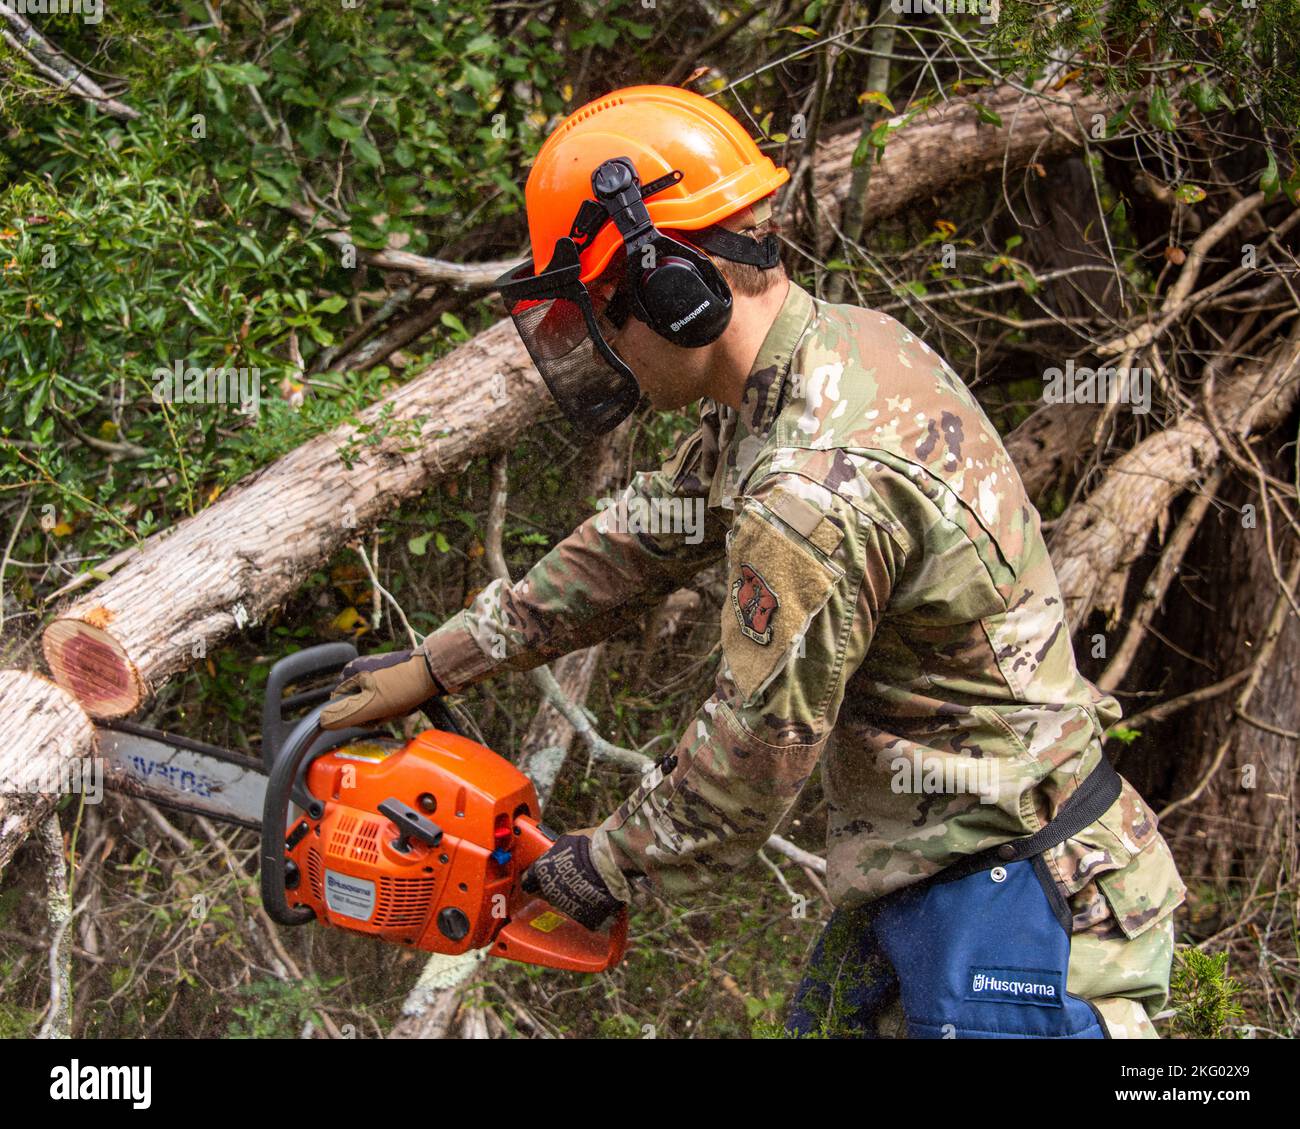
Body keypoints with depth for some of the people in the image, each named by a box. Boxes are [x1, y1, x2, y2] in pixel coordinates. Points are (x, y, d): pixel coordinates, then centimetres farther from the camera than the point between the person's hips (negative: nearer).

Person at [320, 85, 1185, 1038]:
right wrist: (441, 662, 15)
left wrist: (605, 866, 2)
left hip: (1009, 916, -10)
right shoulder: (844, 342, 1)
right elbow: (648, 538, 12)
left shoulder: (815, 495, -30)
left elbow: (747, 772, -18)